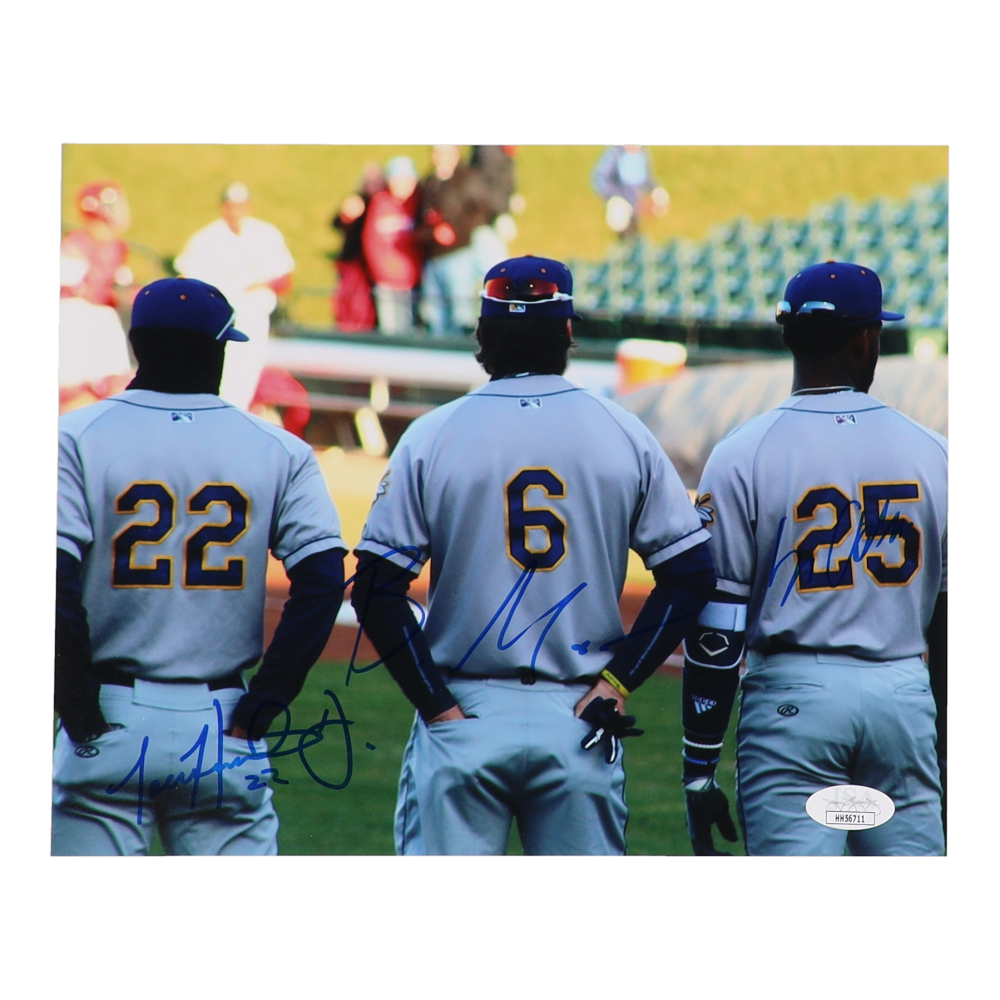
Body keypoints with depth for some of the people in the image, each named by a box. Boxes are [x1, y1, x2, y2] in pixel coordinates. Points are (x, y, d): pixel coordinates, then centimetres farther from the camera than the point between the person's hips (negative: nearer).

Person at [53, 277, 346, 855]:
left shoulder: (78, 438, -2)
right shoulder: (278, 451, 4)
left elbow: (54, 580, -14)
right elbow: (323, 579, -6)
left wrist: (77, 706, -7)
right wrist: (267, 700, -1)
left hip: (111, 723, -1)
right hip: (221, 733, 2)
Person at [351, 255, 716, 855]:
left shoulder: (432, 436, -1)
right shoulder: (625, 435, 3)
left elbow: (377, 591, -6)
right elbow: (693, 576, 0)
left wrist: (438, 709, -4)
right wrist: (617, 681, -1)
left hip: (464, 720, -1)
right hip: (578, 719, 1)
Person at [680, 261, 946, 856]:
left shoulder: (744, 456, -4)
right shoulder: (932, 454, 5)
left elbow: (716, 629, -7)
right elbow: (952, 624, 8)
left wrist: (700, 771, -3)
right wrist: (949, 759, 18)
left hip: (793, 696, -2)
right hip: (907, 699, 3)